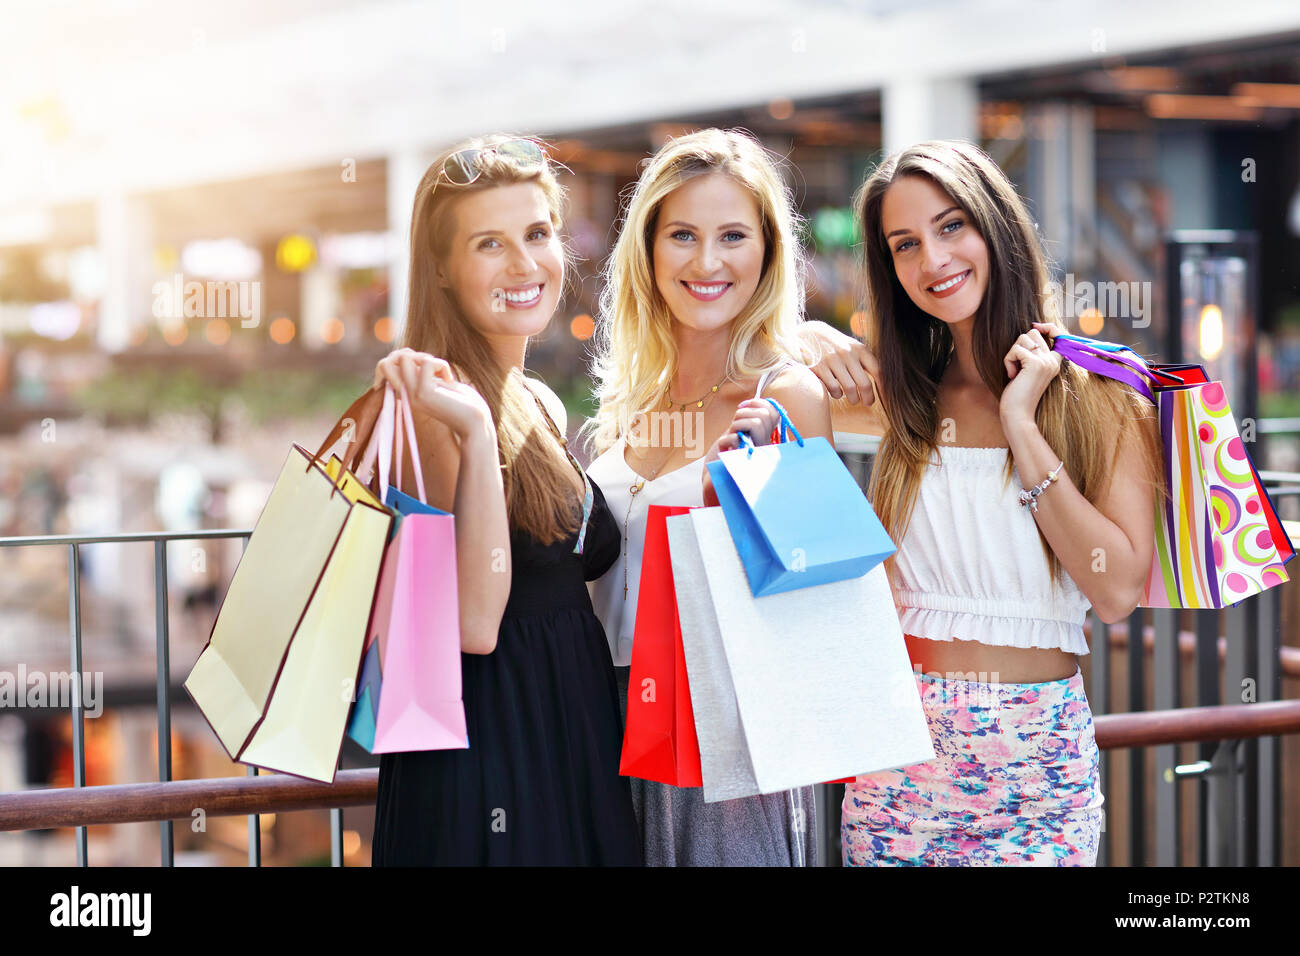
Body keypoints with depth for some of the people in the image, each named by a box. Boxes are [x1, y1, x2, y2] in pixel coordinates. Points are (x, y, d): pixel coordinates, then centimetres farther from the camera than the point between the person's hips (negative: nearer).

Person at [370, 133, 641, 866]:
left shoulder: (542, 406, 11)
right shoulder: (427, 404, -14)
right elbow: (474, 621, -23)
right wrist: (476, 431, -28)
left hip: (578, 744, 8)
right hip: (483, 755, -8)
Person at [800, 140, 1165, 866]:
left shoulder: (1101, 393, -4)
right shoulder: (908, 395, 7)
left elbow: (1119, 590, -13)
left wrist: (1022, 425, -15)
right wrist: (829, 349, 0)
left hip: (1035, 762, -3)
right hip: (901, 753, 3)